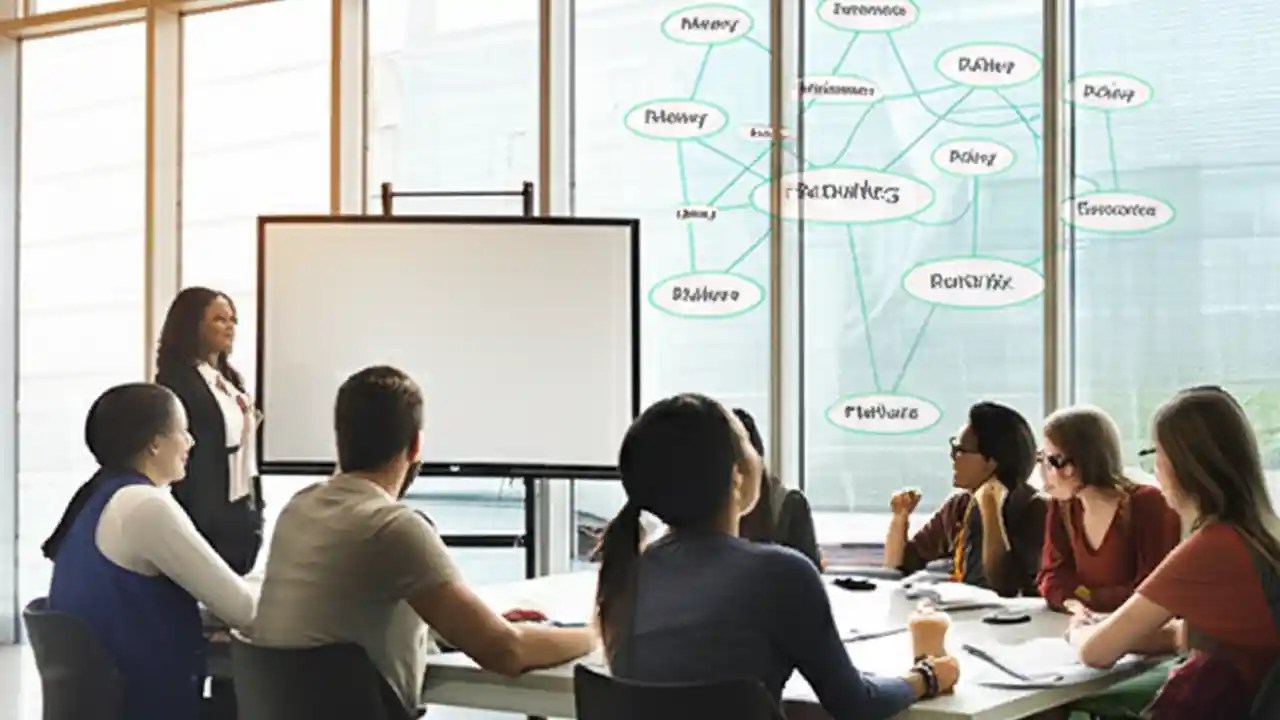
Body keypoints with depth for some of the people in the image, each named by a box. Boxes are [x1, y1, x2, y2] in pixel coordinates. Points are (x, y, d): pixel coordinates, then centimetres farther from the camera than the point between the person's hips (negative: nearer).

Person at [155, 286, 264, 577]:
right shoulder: (177, 381, -11)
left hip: (243, 515, 8)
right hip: (209, 520, -8)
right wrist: (193, 526, -18)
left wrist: (256, 509, 13)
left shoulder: (230, 380, 16)